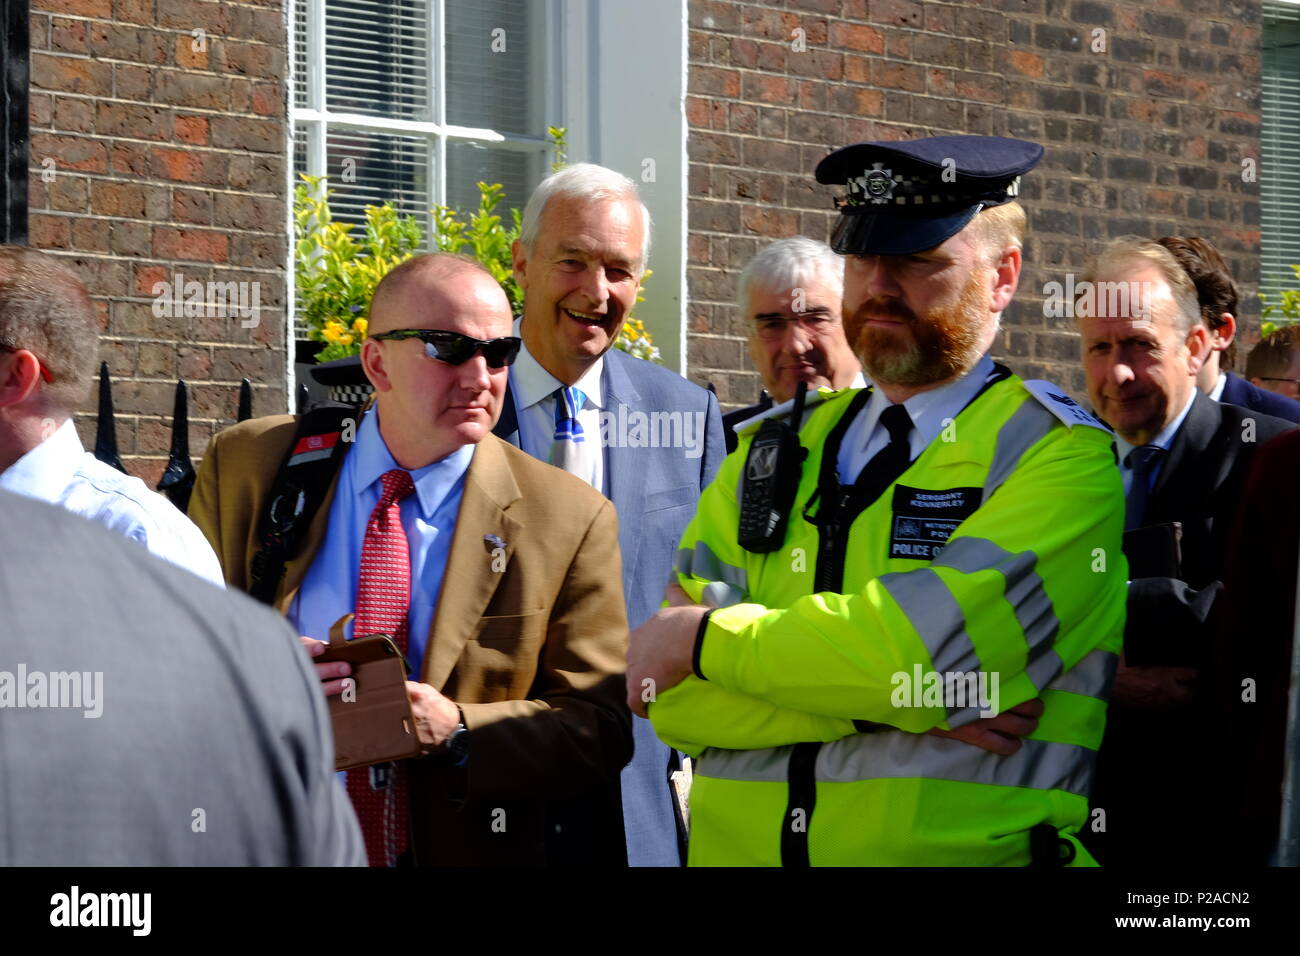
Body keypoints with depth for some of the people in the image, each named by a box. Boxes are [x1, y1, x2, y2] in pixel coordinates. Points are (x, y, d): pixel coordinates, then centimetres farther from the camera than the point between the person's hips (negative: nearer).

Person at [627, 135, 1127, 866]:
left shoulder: (1058, 456, -6)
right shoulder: (769, 457, 7)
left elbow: (931, 643, -20)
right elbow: (670, 697, -4)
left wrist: (709, 640, -10)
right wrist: (906, 702, -16)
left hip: (963, 848, -4)